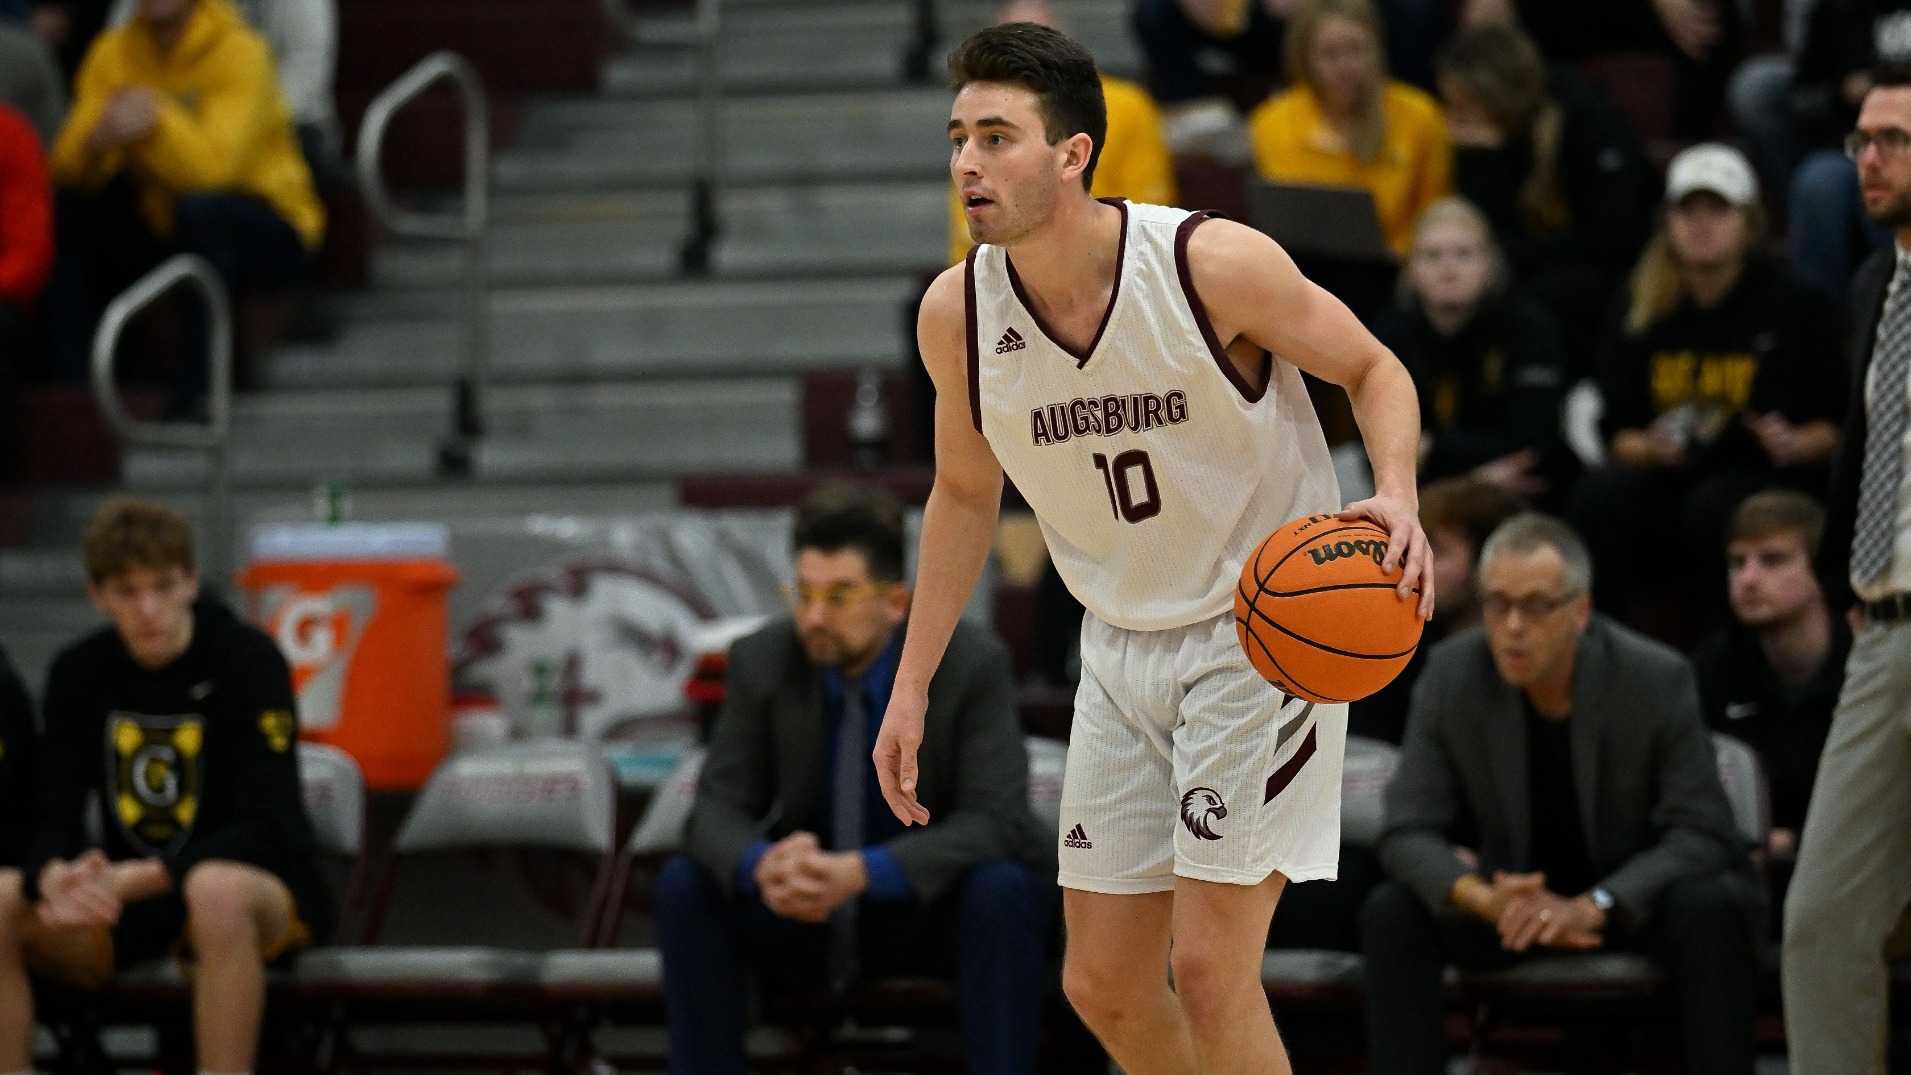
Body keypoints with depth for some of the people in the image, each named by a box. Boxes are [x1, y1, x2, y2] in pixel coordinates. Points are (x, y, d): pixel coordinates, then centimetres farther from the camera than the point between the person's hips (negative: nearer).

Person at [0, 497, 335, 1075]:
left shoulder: (249, 659, -11)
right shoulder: (78, 673, 3)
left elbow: (264, 828, -18)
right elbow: (56, 819, -2)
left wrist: (133, 880, -30)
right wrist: (56, 878, -28)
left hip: (262, 895, -5)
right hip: (127, 900, 5)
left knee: (217, 888, -40)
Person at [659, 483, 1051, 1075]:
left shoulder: (971, 664, -17)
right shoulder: (761, 662, -9)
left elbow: (996, 821, -24)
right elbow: (718, 808, -10)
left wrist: (863, 872, -39)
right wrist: (763, 865, -37)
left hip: (930, 909, -3)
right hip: (805, 909, 3)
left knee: (1003, 890, -34)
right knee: (684, 886, -22)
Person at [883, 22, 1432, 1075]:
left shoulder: (1213, 264, -21)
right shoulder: (956, 313, -7)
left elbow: (1372, 369, -6)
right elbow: (964, 494, 11)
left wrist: (1396, 494, -27)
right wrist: (912, 687, 9)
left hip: (1263, 633, -5)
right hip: (1123, 647, 5)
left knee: (1209, 967, -12)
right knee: (1102, 985, 6)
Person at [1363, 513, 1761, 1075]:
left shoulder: (1658, 679, -18)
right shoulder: (1452, 674, -12)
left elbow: (1702, 834, -19)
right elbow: (1410, 832, -11)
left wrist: (1592, 906, -35)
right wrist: (1486, 900, -33)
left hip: (1636, 897, -2)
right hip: (1516, 895, 2)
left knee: (1710, 909, -34)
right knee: (1390, 915, -23)